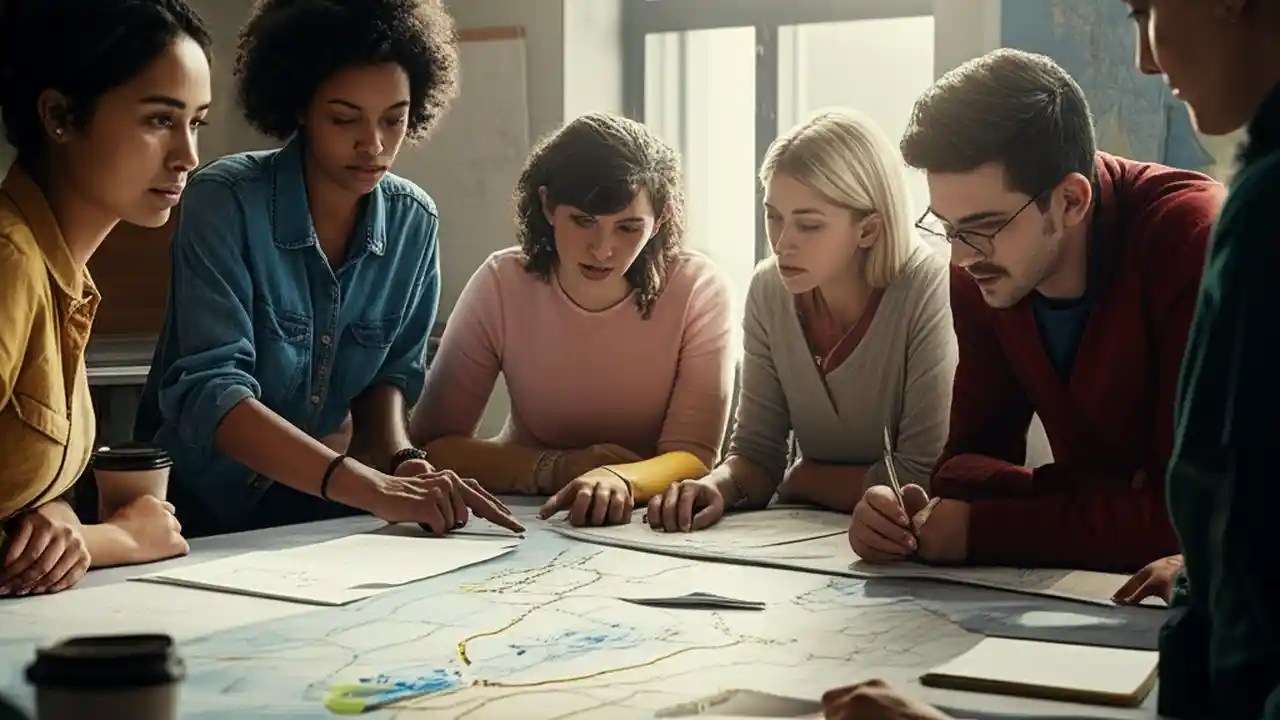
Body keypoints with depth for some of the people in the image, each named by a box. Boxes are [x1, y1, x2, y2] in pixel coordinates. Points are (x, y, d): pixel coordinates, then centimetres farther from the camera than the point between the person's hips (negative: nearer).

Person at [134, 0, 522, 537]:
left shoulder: (413, 221, -1)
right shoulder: (226, 202, -15)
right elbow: (210, 392, -23)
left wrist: (401, 462, -12)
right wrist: (370, 487, -33)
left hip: (318, 516, 4)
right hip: (200, 516, -4)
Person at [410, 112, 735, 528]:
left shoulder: (699, 290, -12)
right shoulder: (501, 284, -9)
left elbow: (695, 458, -15)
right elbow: (430, 444, -9)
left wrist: (620, 478, -36)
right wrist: (556, 468, -22)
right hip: (527, 522, 0)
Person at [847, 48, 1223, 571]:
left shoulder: (1191, 243, -24)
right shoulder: (980, 272, -7)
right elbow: (974, 453, 1)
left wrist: (980, 528, -25)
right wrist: (926, 511, -21)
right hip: (1089, 583, 5)